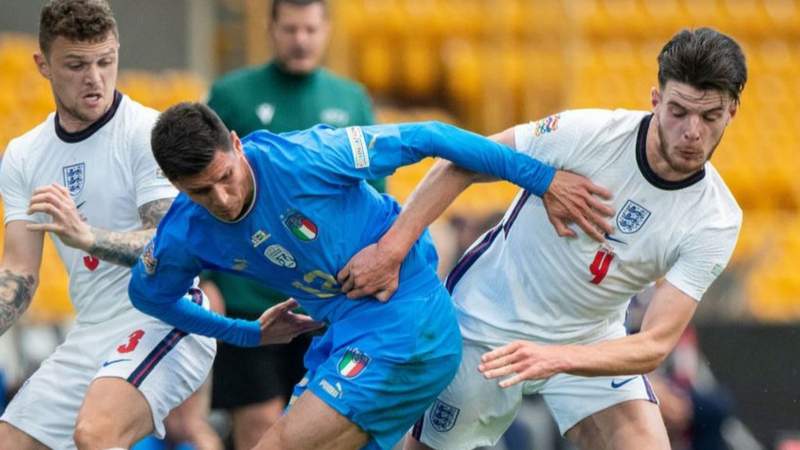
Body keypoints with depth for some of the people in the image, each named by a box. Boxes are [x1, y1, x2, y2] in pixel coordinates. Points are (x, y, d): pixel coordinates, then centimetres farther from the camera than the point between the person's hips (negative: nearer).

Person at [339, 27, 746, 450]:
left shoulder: (717, 222, -20)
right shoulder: (586, 134, -25)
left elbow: (655, 344, -25)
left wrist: (556, 359, -41)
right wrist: (390, 249, -22)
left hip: (589, 343, 1)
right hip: (487, 319, -1)